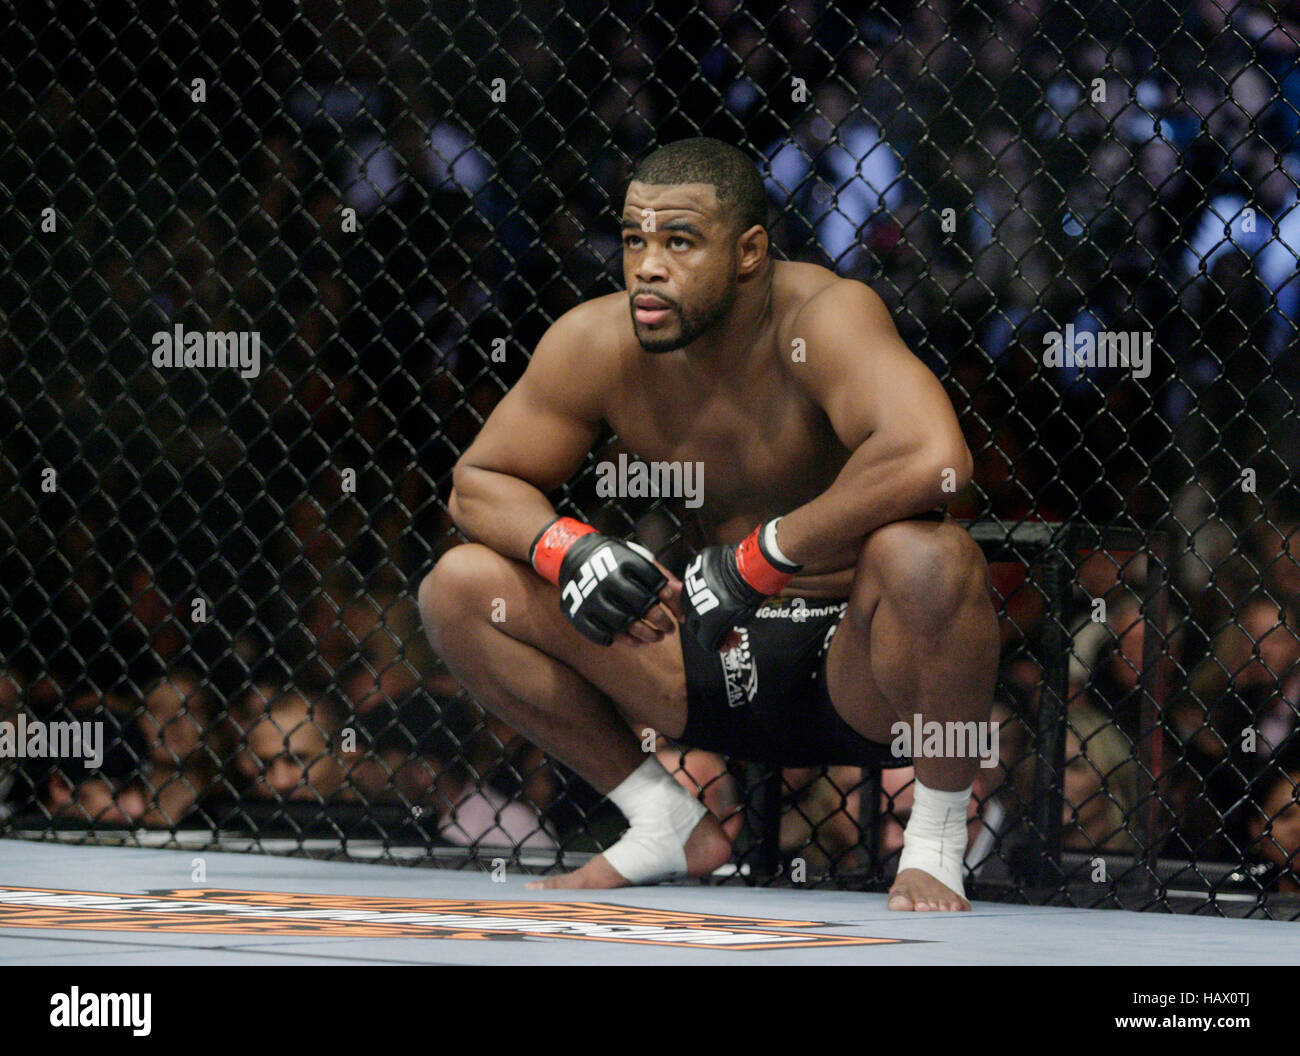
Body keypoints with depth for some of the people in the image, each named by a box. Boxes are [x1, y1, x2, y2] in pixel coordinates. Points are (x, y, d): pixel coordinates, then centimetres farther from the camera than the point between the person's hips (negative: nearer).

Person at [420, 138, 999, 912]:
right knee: (460, 590, -4)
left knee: (924, 556, -39)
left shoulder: (823, 319, -23)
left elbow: (933, 461, -42)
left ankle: (937, 843, -15)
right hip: (720, 659, 6)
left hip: (855, 672, -6)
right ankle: (668, 825, 9)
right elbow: (480, 483, 7)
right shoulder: (597, 345, -6)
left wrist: (764, 556, -31)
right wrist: (567, 550, -16)